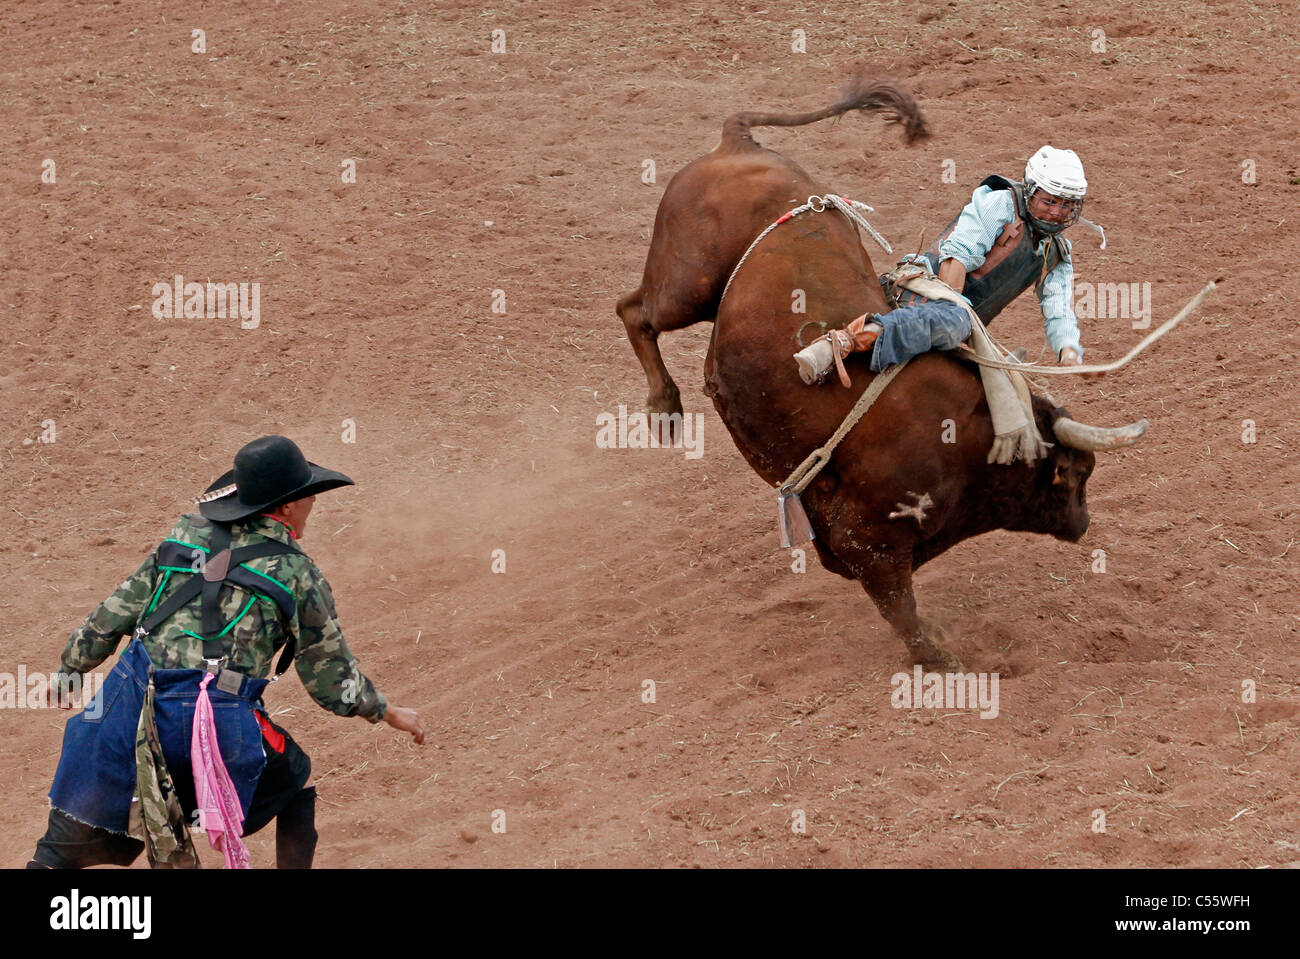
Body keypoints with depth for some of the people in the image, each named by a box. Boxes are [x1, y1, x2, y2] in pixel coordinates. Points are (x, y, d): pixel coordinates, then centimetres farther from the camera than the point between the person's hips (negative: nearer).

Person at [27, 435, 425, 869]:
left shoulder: (186, 535, 12)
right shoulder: (298, 576, 4)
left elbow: (114, 614, 14)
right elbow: (332, 678, 11)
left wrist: (69, 669, 26)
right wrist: (390, 714, 27)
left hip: (133, 701, 3)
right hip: (218, 718, -3)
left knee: (65, 846, 6)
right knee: (294, 778, 27)